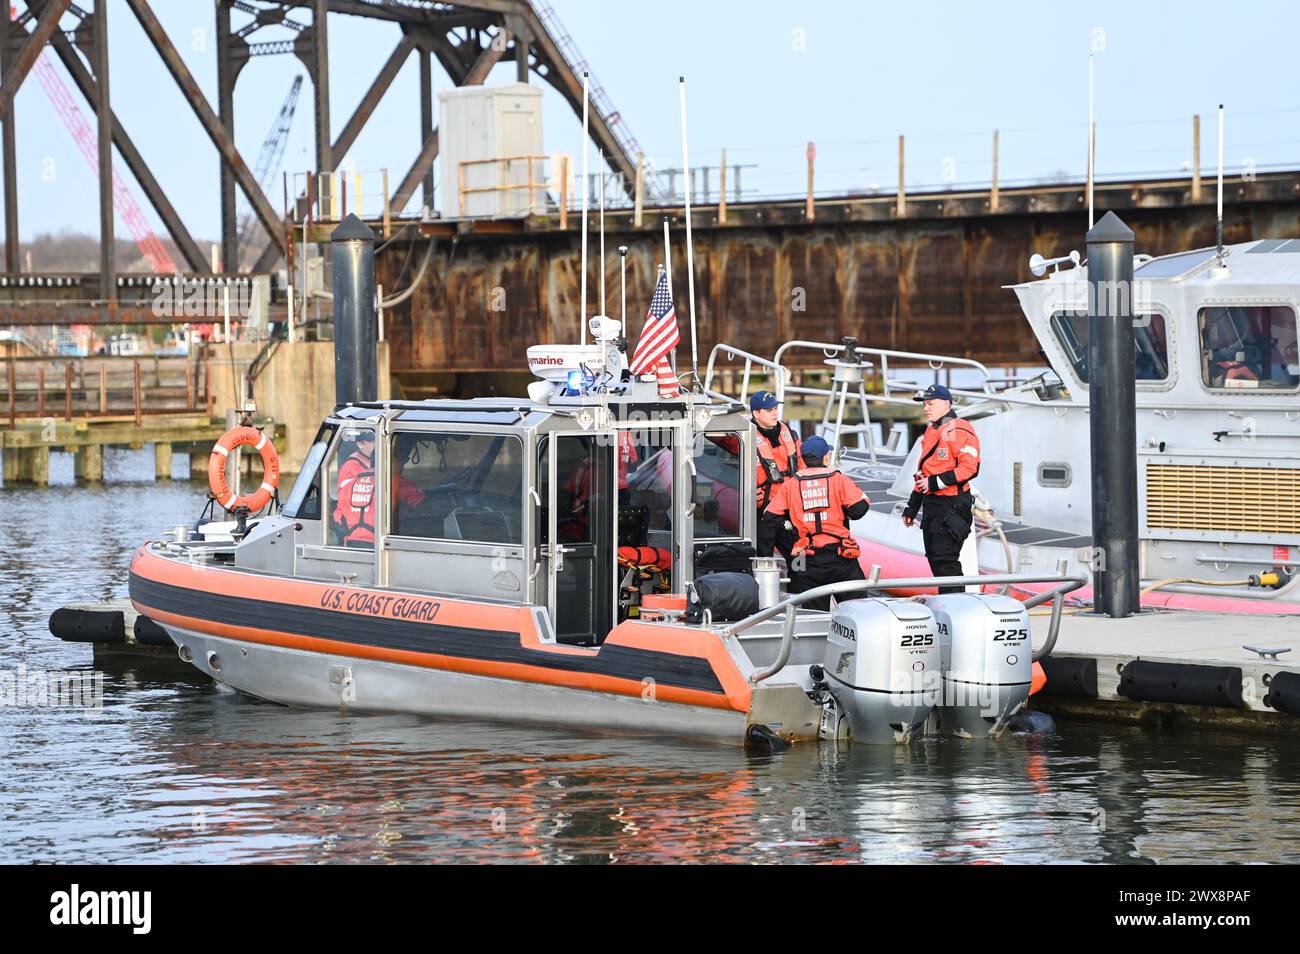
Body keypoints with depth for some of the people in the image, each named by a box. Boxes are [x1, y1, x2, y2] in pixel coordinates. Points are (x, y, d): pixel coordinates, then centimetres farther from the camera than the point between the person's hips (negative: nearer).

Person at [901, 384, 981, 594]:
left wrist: (935, 482, -21)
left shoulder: (959, 431, -12)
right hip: (931, 504, 10)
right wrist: (911, 507, 24)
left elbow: (970, 467, -21)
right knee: (934, 558, 12)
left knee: (944, 558, -13)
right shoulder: (931, 432, 18)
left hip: (951, 505, -10)